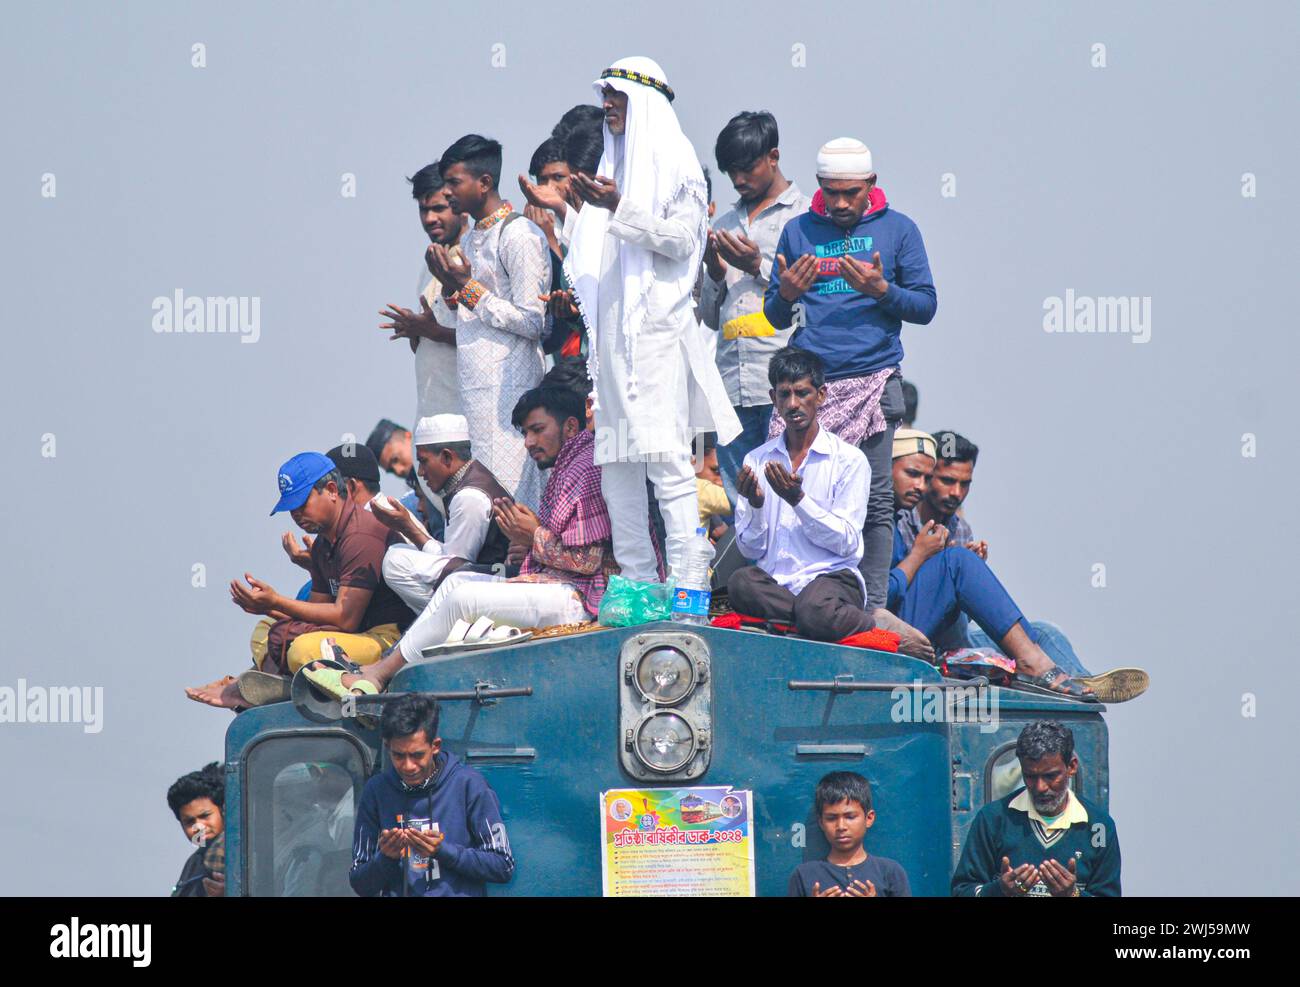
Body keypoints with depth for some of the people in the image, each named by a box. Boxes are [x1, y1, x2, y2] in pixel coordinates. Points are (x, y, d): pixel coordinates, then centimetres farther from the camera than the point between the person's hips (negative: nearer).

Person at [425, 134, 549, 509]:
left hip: (508, 389, -9)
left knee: (508, 497, -12)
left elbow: (531, 323, -13)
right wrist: (451, 288, 7)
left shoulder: (520, 236, -8)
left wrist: (470, 288, -9)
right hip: (473, 390, 9)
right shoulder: (469, 241, 20)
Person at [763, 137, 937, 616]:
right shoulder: (798, 231, 14)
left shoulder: (897, 229, 9)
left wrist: (881, 290, -10)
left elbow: (925, 306, 8)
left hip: (871, 378, -2)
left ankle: (872, 608, -1)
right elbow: (774, 315, 17)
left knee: (872, 498, -5)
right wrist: (786, 294, -6)